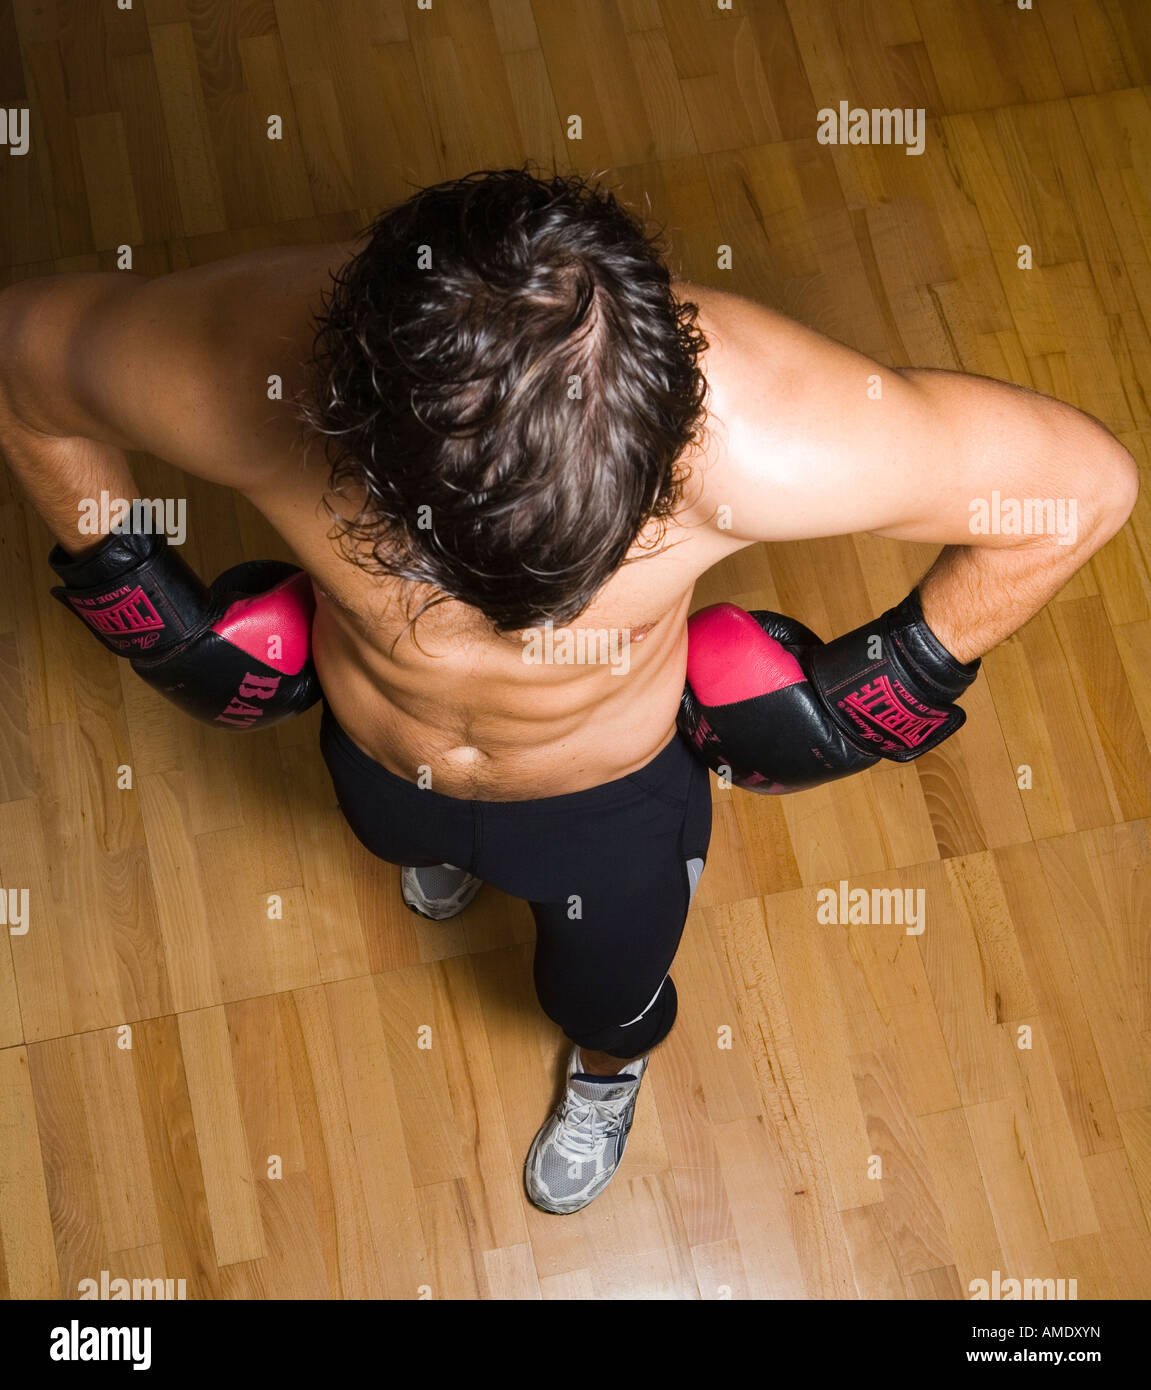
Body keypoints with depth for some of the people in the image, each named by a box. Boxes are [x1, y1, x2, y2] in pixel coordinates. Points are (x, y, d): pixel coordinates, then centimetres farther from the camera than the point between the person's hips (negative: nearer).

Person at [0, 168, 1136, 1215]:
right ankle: (446, 845, 77)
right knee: (404, 837, 38)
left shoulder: (742, 430, -46)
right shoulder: (248, 370, -41)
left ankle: (609, 1068, 69)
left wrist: (888, 683, -20)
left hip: (607, 795, -1)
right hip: (378, 762, 2)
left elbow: (1085, 483, -31)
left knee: (605, 992, 31)